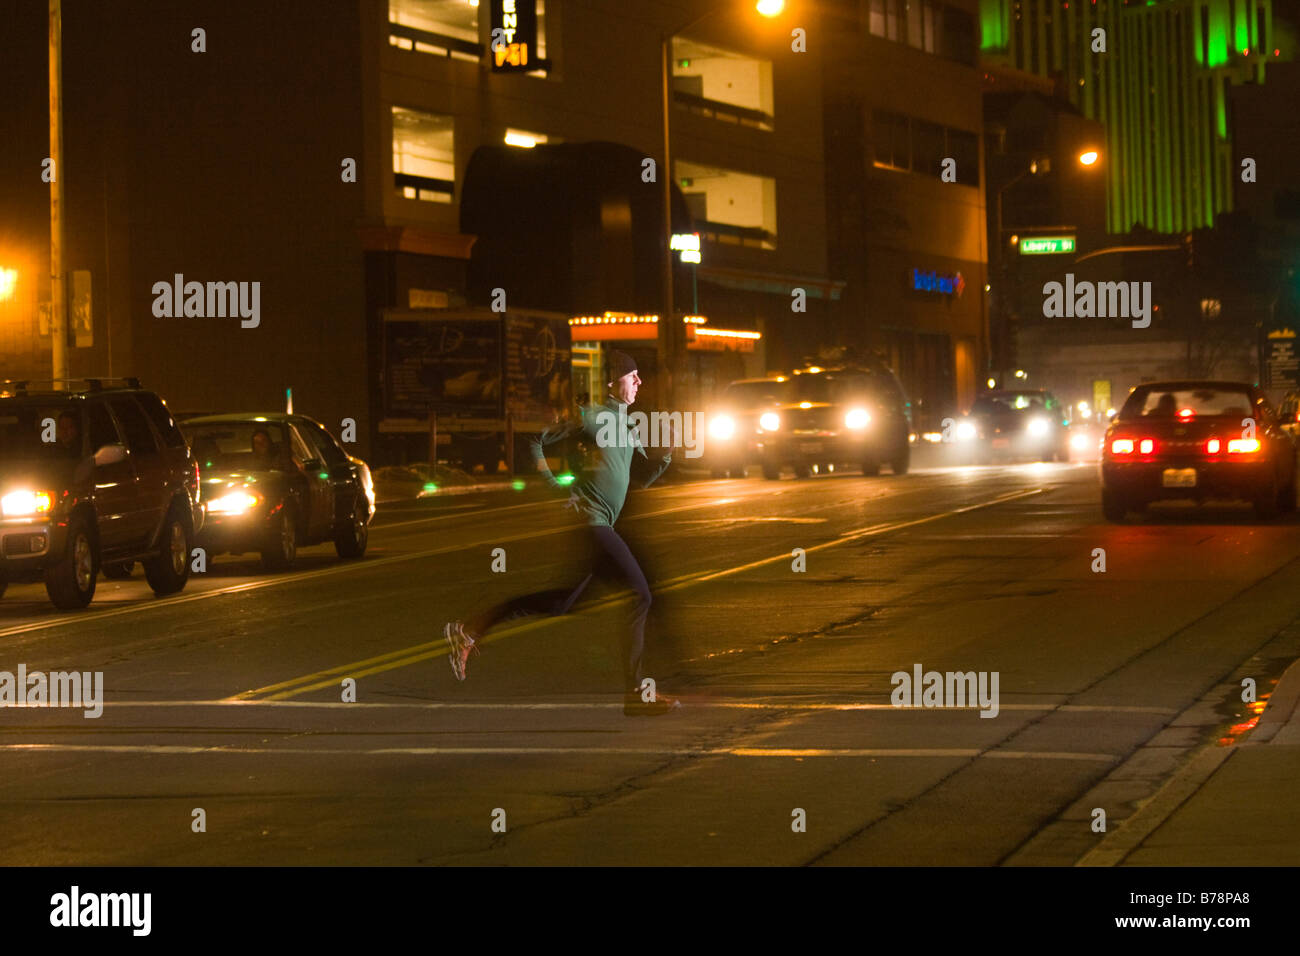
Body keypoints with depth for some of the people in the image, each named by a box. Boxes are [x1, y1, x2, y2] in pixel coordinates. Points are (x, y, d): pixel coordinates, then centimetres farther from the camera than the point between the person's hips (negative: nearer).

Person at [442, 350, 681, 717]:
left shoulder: (627, 428, 21)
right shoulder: (592, 417, -6)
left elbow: (643, 479, 24)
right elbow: (536, 440, -3)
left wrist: (667, 455, 6)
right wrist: (553, 487, -7)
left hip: (597, 524, 10)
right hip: (587, 515, -10)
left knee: (558, 602, 12)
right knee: (639, 594, -12)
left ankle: (467, 631, 16)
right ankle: (635, 693, -12)